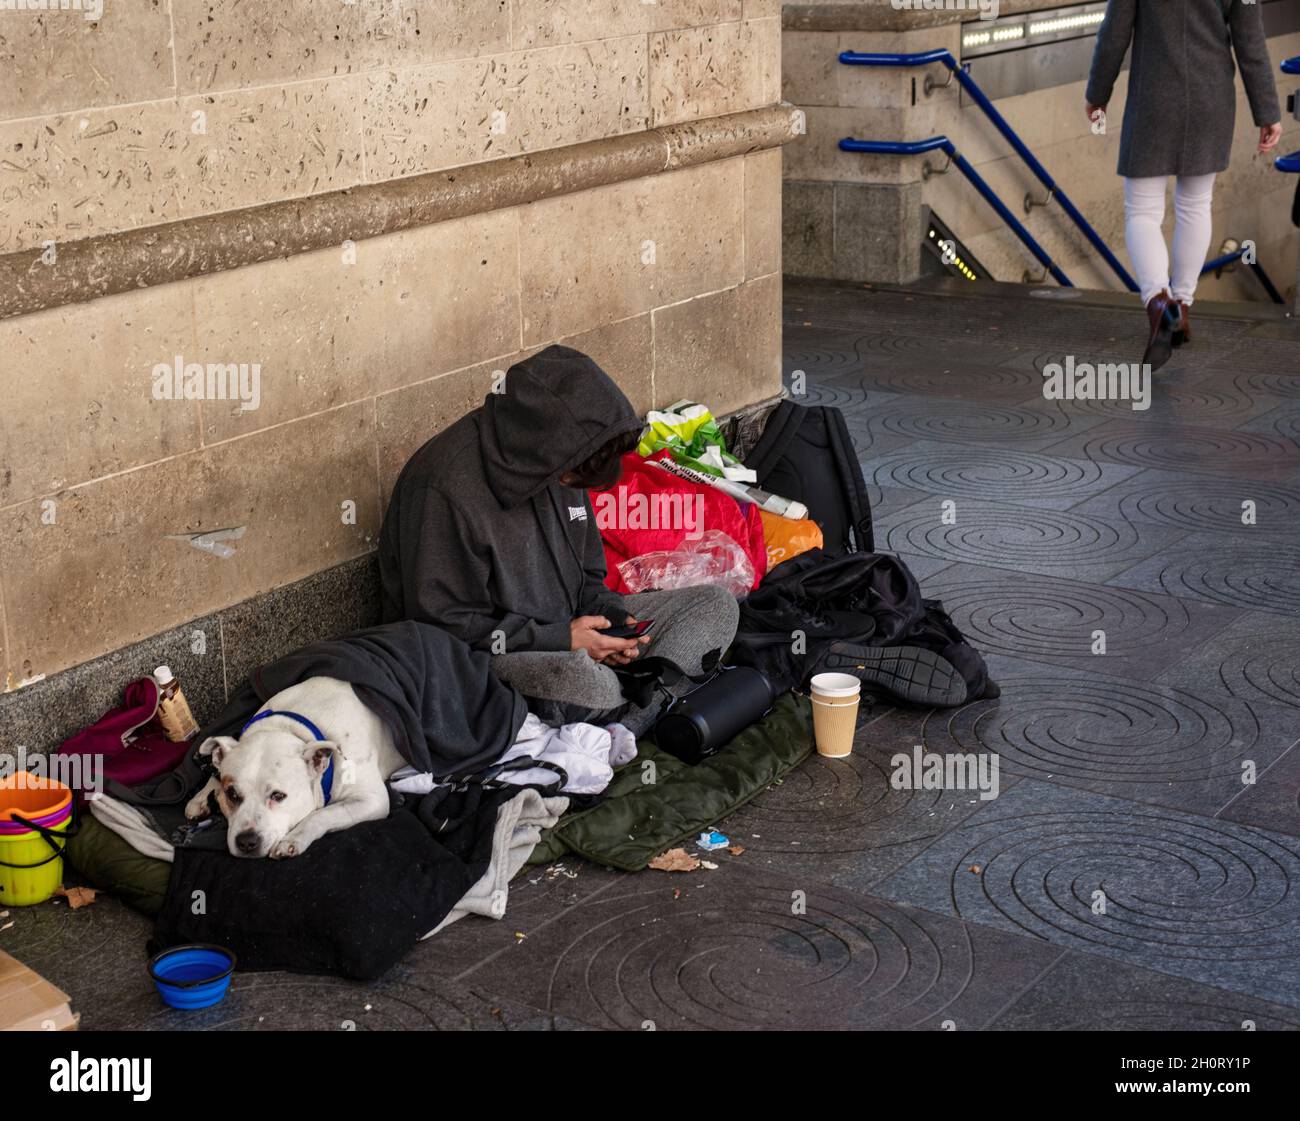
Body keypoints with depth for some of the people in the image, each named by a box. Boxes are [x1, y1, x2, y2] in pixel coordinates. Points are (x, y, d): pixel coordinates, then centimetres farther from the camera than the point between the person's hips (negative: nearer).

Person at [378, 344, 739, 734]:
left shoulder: (562, 468, 2)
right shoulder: (447, 487, -23)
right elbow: (443, 624, -19)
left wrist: (611, 617, -6)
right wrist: (559, 639, -20)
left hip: (566, 631, 9)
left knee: (717, 606, -1)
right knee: (581, 678, -42)